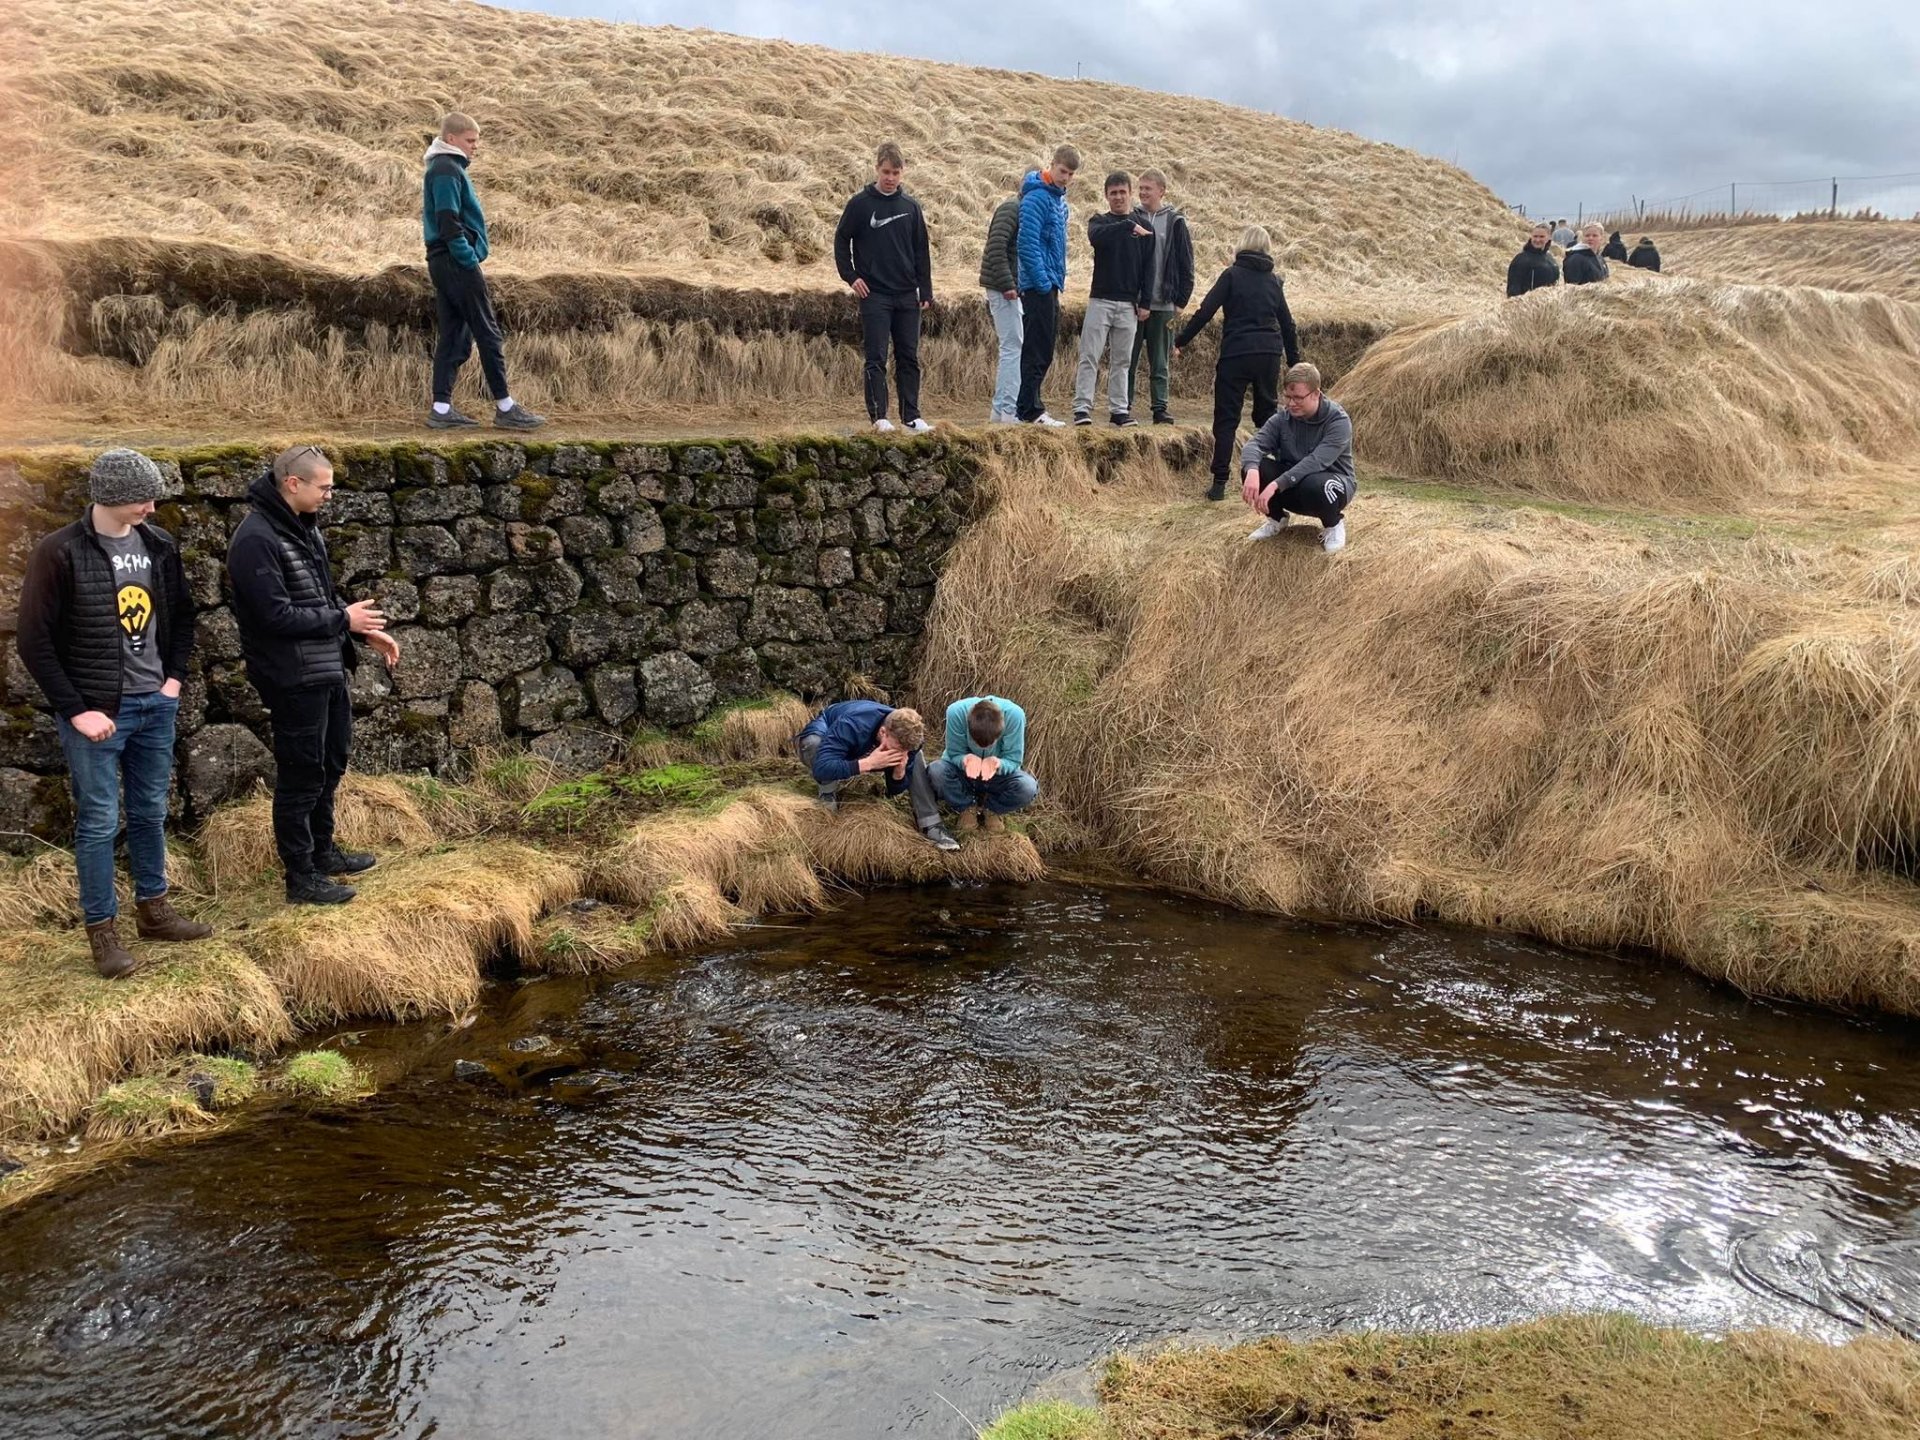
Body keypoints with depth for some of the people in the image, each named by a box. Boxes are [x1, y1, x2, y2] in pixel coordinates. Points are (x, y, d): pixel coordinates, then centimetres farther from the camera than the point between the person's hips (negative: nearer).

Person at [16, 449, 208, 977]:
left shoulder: (158, 545, 3)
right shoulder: (60, 553, -13)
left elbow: (181, 614, 16)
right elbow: (34, 639, -11)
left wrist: (175, 677, 5)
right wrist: (75, 711, -13)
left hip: (155, 705, 5)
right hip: (97, 711, -5)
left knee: (152, 813, 15)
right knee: (99, 823, 2)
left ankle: (153, 909, 29)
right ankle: (102, 931, 13)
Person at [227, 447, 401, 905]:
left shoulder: (305, 525, 9)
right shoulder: (257, 539, -21)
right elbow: (277, 615, -25)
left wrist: (367, 630, 7)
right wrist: (343, 620, -17)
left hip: (328, 670, 10)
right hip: (294, 678, -10)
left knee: (331, 763, 22)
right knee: (301, 776, 1)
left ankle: (322, 851, 39)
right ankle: (301, 878, 13)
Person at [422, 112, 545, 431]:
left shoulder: (445, 168, 20)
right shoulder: (447, 170, -11)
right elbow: (448, 222, -19)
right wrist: (469, 260, -18)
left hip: (443, 262, 10)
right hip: (457, 263, -10)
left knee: (453, 338, 8)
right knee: (488, 334, -6)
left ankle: (442, 409, 5)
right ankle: (505, 407, -3)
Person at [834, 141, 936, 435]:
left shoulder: (911, 206, 8)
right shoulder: (860, 204, -1)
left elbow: (922, 251, 10)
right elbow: (841, 241, 5)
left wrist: (926, 291, 6)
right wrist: (851, 276, -5)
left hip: (907, 295, 3)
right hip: (874, 295, -3)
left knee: (909, 358, 6)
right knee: (876, 358, -3)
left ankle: (911, 416, 11)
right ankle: (879, 416, 0)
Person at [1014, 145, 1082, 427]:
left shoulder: (1060, 198, 16)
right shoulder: (1037, 198, -12)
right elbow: (1027, 244, -19)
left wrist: (1057, 281, 16)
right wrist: (1043, 283, -19)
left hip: (1050, 286, 9)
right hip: (1038, 286, -9)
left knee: (1044, 350, 12)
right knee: (1038, 350, -8)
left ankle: (1028, 407, 18)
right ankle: (1029, 411, -5)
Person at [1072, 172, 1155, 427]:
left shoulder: (1144, 225, 9)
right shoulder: (1100, 221, 5)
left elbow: (1148, 267, 6)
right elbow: (1095, 236, -21)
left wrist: (1145, 302, 1)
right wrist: (1129, 227, -28)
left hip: (1129, 304, 2)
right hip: (1100, 300, -2)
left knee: (1122, 360, 6)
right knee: (1090, 356, -6)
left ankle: (1119, 409, 10)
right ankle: (1082, 408, -7)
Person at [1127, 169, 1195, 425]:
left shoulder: (1175, 222, 2)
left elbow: (1186, 266, 3)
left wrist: (1181, 301, -3)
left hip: (1162, 305, -1)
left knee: (1160, 363, 4)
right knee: (1128, 359, 4)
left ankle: (1161, 408, 9)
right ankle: (1124, 406, 10)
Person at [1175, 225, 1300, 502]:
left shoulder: (1232, 275, -1)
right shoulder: (1273, 280, 12)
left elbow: (1205, 311, -8)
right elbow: (1287, 324, 17)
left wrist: (1180, 341, 2)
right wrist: (1295, 362, 25)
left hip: (1236, 354, -4)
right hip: (1269, 355, 4)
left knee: (1226, 419, 1)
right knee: (1267, 415, 17)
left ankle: (1220, 483, -4)